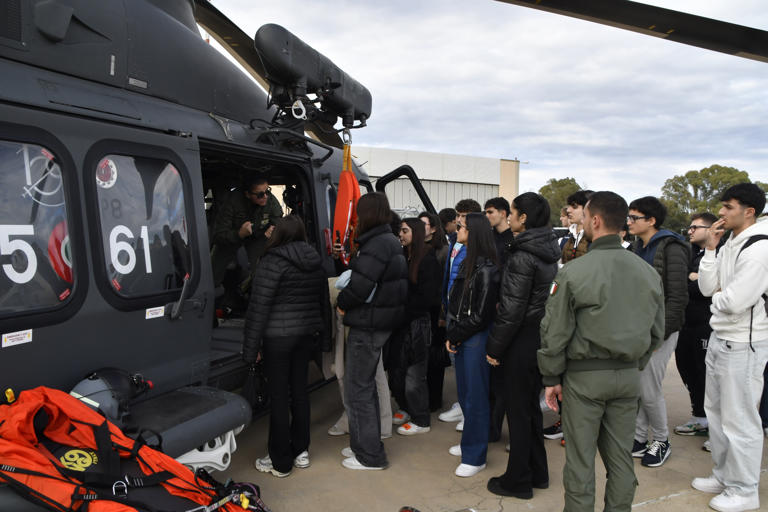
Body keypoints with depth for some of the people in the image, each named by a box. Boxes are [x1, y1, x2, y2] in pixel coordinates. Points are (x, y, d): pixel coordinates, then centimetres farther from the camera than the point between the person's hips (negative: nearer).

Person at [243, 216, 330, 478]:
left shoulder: (271, 263, -12)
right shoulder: (315, 263, 9)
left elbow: (259, 307, -14)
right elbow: (324, 301, 15)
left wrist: (251, 347, -10)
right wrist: (325, 336, 23)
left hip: (278, 336, -6)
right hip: (307, 334, 7)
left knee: (279, 396, 1)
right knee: (299, 389, 16)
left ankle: (280, 462, 11)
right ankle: (301, 451, 26)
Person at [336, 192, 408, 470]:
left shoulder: (377, 245, -20)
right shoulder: (390, 241, 13)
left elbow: (360, 285, -25)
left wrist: (341, 304, -8)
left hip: (368, 326, -10)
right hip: (380, 323, 10)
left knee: (358, 389, 0)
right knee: (365, 385, 21)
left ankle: (370, 455, 11)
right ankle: (365, 444, 33)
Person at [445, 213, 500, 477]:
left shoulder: (486, 269, -18)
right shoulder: (469, 263, 11)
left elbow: (481, 315, -19)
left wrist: (455, 336, -11)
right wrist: (453, 335, 7)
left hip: (476, 339, -9)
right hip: (462, 339, 9)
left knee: (474, 397, 0)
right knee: (464, 393, 18)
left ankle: (475, 457, 12)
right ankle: (470, 443, 33)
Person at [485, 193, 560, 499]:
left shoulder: (522, 256, -20)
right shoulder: (549, 252, 7)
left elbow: (512, 309, -20)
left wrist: (495, 347, -11)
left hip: (522, 339, -9)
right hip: (542, 335, 9)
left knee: (517, 410, 4)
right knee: (531, 406, 19)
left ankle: (518, 481, 16)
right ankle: (537, 473, 31)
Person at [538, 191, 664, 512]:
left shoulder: (573, 272, -14)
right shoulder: (648, 273, 3)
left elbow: (555, 331, -11)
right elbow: (656, 332, 10)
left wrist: (551, 378, 0)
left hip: (585, 376, -5)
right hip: (629, 377, 5)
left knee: (580, 458, 6)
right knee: (620, 456, 16)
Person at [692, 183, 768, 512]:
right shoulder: (729, 244, 9)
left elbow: (734, 301, -26)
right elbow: (707, 288, 5)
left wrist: (717, 297, -5)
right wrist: (710, 249, -1)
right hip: (719, 338, 10)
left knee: (739, 420, 3)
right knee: (716, 411, 20)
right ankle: (724, 476, 36)